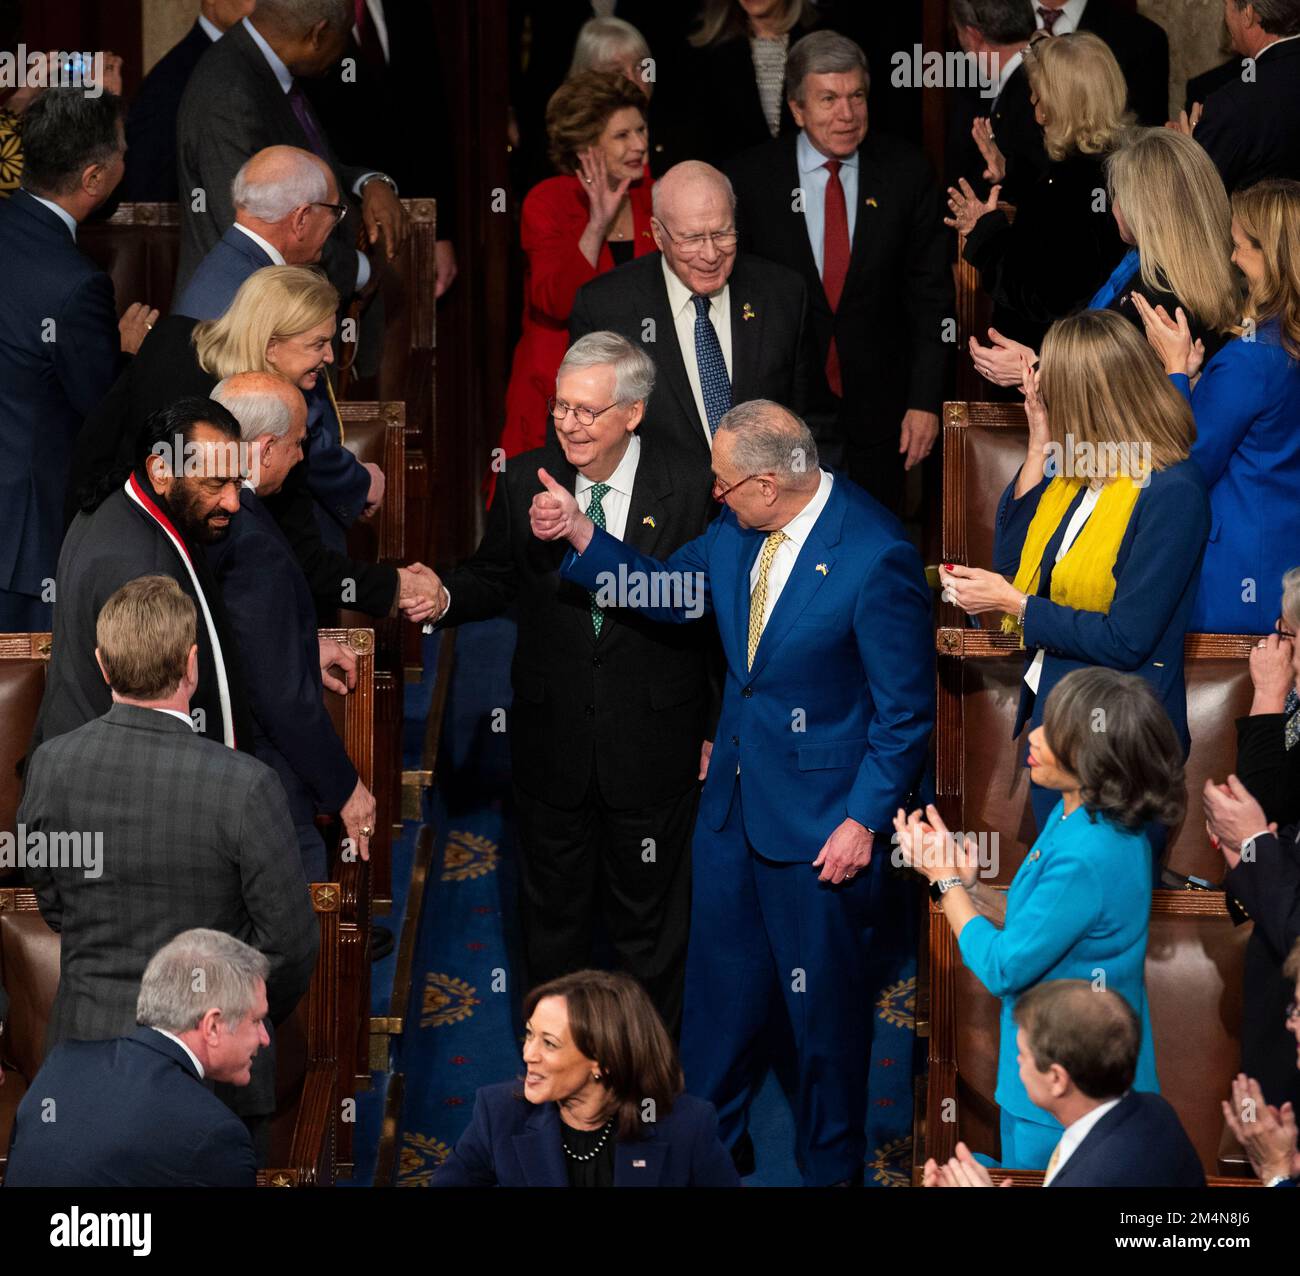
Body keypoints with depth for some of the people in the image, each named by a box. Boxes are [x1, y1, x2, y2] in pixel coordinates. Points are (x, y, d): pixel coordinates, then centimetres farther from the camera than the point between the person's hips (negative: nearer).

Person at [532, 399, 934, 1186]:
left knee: (824, 1001, 9)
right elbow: (668, 591, 14)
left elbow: (907, 709, -18)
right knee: (721, 982, 20)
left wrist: (863, 821, -17)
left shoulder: (876, 556, -25)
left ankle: (831, 1169, 28)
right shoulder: (738, 531, -4)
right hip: (735, 796, 7)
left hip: (819, 817, -7)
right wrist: (580, 532, 2)